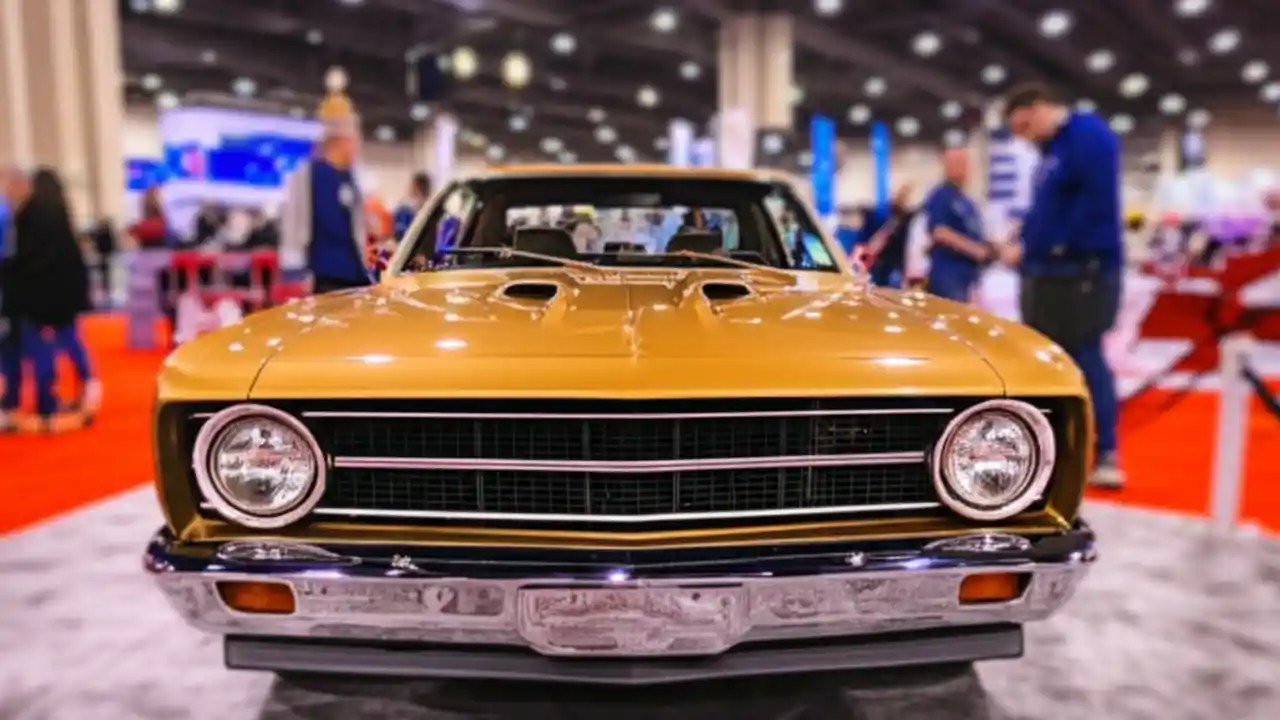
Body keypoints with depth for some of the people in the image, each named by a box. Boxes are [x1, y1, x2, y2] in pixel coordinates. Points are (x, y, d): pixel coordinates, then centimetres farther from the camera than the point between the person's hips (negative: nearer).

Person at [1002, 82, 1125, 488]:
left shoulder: (1089, 135, -9)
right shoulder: (1052, 152, 19)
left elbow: (1098, 202, -19)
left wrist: (1061, 245, -17)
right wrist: (1025, 246, 8)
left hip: (1082, 271, -9)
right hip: (1047, 274, 10)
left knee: (1084, 358, -7)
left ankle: (1105, 456, -1)